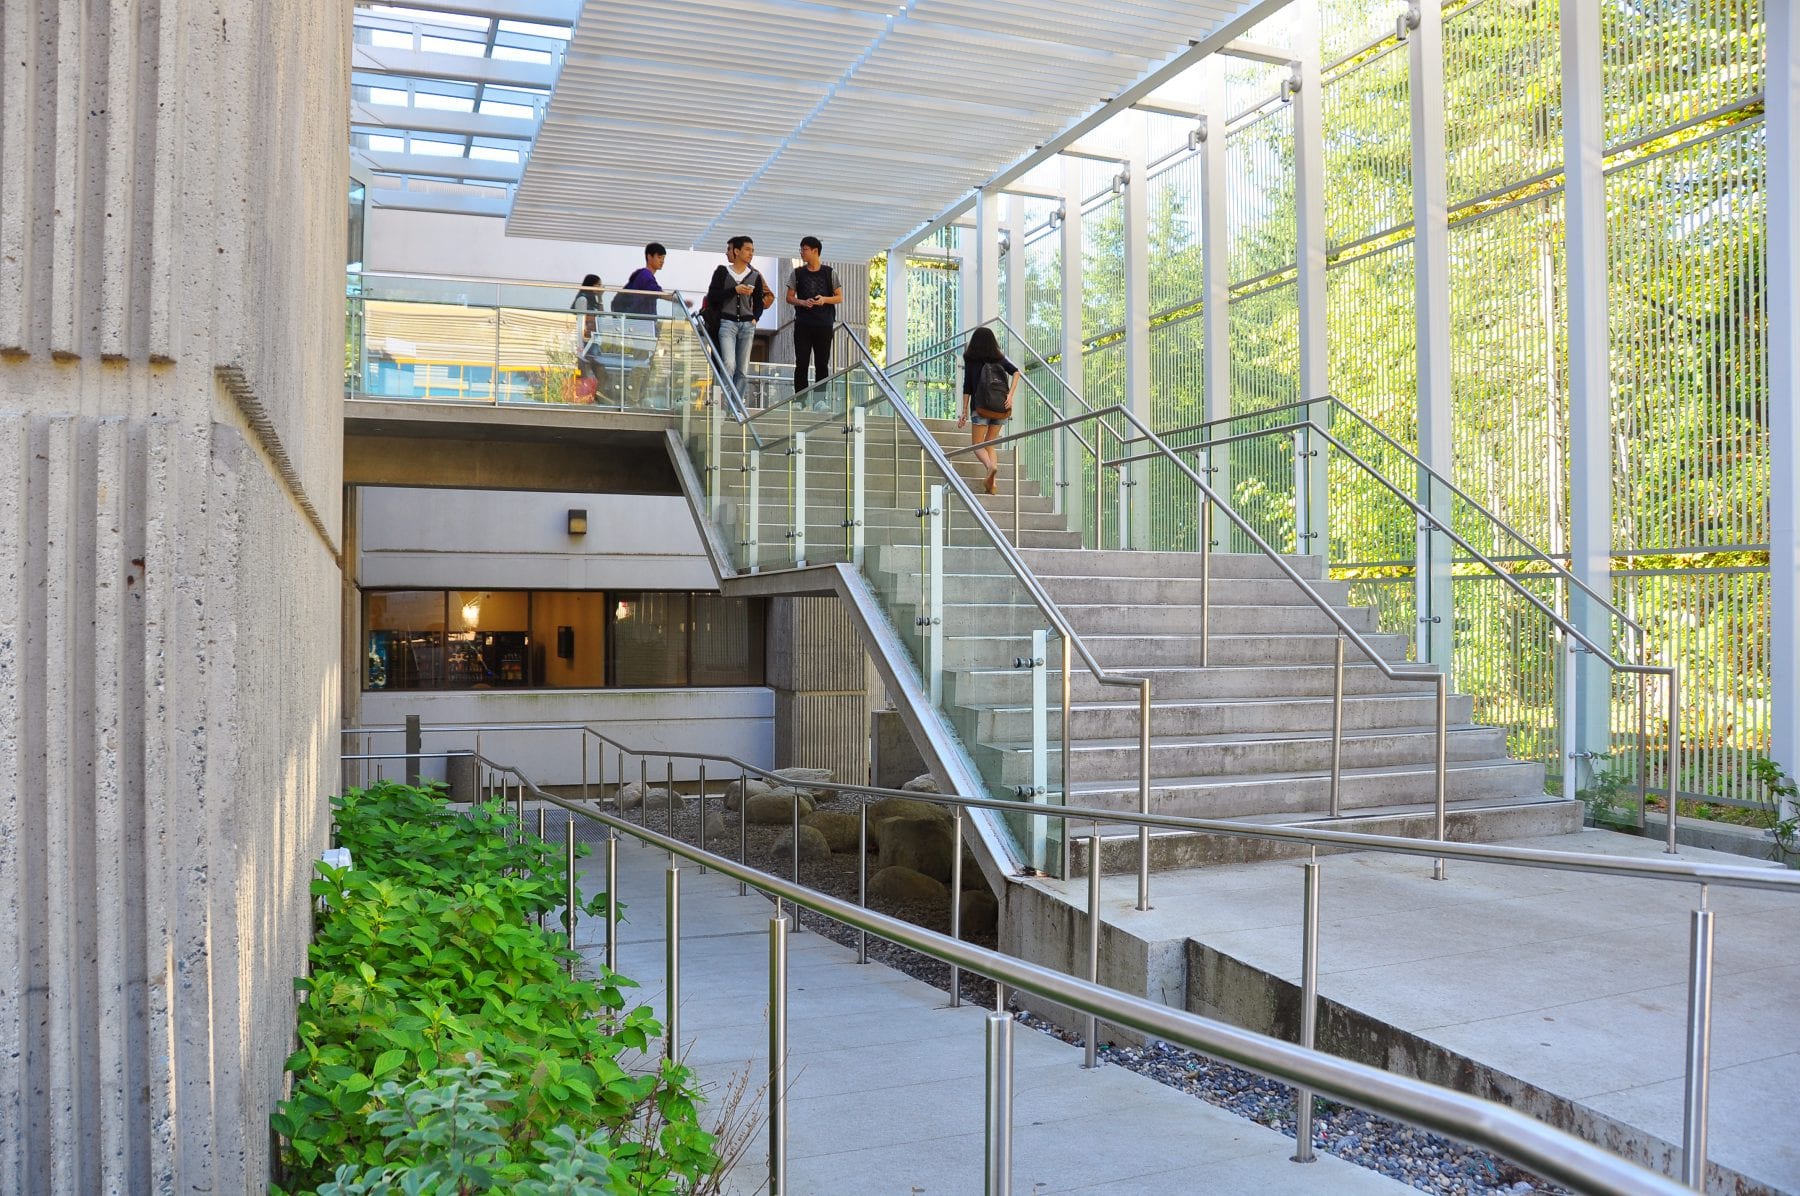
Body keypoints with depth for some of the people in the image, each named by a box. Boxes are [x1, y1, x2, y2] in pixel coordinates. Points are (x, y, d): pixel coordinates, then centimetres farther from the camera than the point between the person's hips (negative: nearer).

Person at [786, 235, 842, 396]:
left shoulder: (830, 273, 6)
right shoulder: (797, 273, 9)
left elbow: (840, 298, 6)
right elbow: (789, 298, 9)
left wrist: (824, 299, -13)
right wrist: (802, 302, -11)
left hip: (824, 324, 0)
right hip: (803, 324, 0)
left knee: (822, 363, 1)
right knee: (801, 363, -3)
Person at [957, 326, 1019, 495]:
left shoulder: (970, 360, -1)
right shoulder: (999, 359, 8)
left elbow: (967, 387, -3)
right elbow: (1016, 372, -6)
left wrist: (964, 411, 0)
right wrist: (1010, 395, -13)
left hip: (980, 408, -4)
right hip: (1000, 409, 4)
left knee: (977, 446, 4)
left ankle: (991, 466, -28)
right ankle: (991, 484, 3)